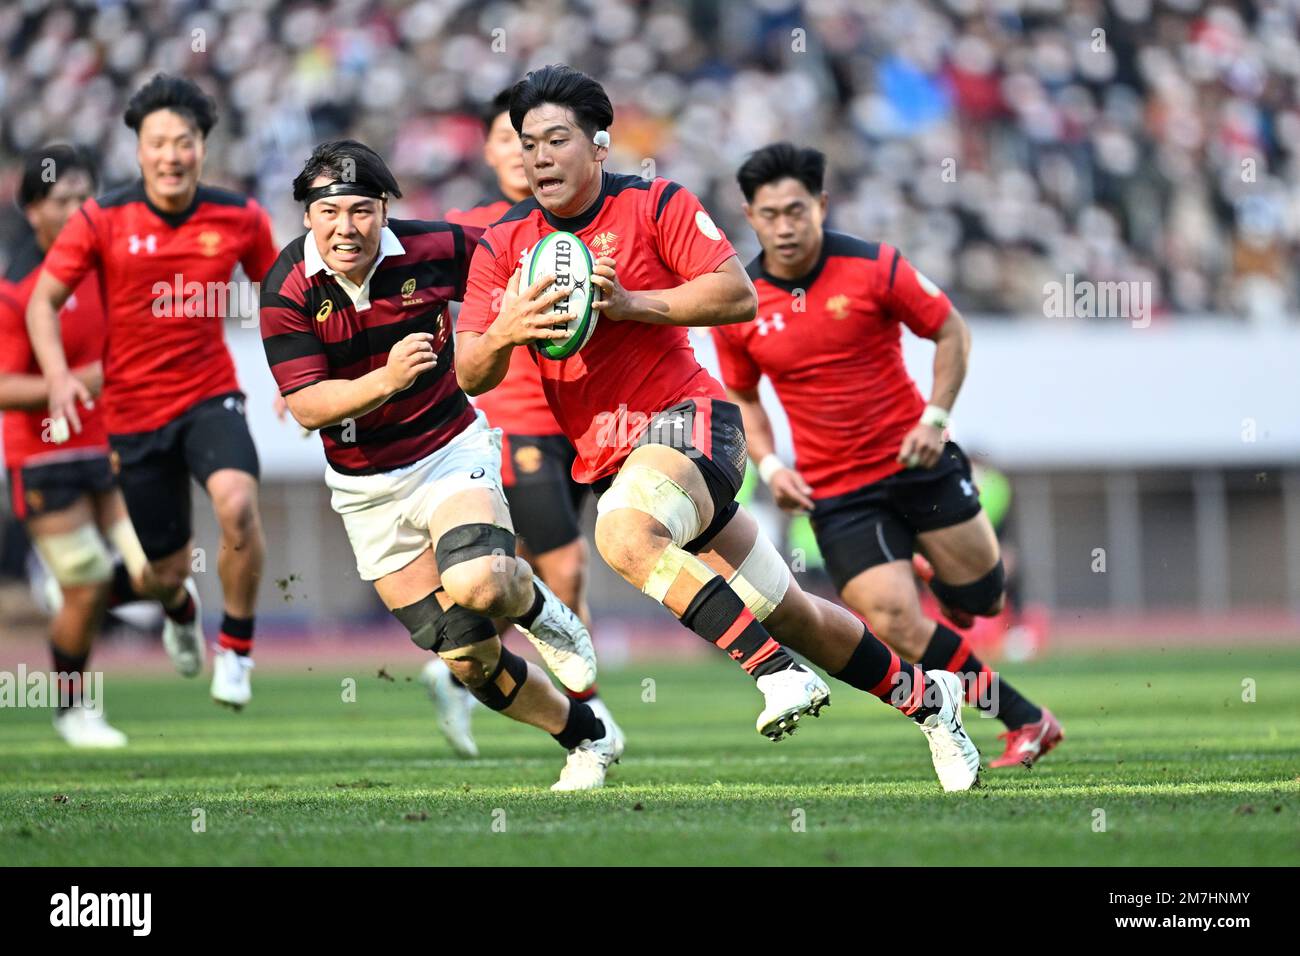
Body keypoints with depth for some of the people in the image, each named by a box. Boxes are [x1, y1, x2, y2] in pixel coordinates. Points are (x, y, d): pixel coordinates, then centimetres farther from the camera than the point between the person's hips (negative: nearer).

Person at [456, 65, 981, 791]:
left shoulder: (655, 205, -4)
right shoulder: (504, 247, 6)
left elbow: (739, 295, -12)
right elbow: (470, 375, 0)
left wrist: (632, 303, -21)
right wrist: (504, 333, -22)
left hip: (685, 420, -5)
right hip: (607, 454, 5)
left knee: (624, 532, -37)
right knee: (791, 616, 9)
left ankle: (780, 673, -35)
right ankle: (921, 696, 28)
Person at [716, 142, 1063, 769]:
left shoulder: (874, 268, -10)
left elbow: (951, 331, 1)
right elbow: (741, 396, 13)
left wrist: (935, 417, -10)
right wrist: (768, 466, -3)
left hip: (916, 461, -1)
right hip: (835, 492, 1)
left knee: (981, 597, 4)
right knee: (895, 624, -13)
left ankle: (949, 586, 45)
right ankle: (1027, 723, 3)